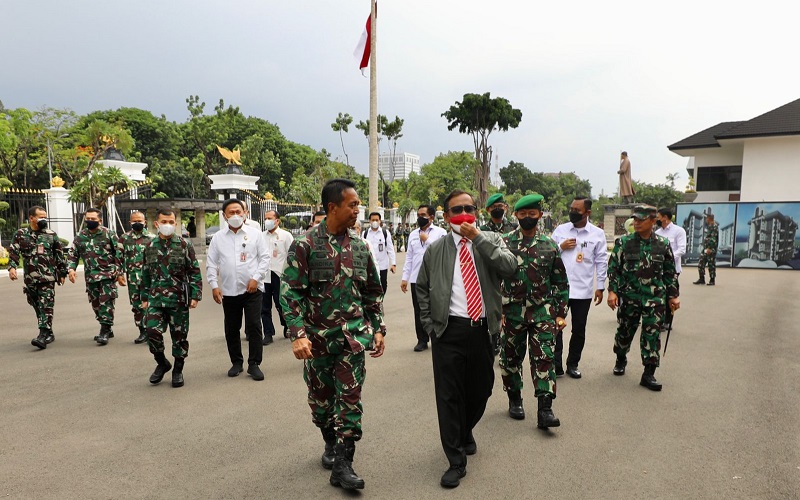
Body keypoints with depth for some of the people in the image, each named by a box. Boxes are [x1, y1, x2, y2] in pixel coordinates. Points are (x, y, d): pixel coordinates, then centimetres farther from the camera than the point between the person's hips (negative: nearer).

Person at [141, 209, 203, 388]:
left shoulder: (184, 244, -2)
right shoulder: (150, 246, 8)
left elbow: (195, 272, -2)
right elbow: (145, 274, 15)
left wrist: (195, 296, -8)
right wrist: (145, 297, 13)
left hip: (179, 299, -2)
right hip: (156, 299, 2)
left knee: (179, 335, 5)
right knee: (152, 331, -9)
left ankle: (178, 370, 24)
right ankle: (162, 363, 18)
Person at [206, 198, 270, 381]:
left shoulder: (255, 233, 1)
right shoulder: (218, 238, 6)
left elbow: (264, 257, -1)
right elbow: (211, 263, 7)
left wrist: (256, 278, -10)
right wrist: (214, 285, -2)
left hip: (252, 289, -2)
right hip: (228, 291, 2)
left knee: (254, 327, -2)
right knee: (231, 329, 10)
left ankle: (254, 364, 8)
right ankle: (236, 362, 26)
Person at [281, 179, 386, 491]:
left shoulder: (360, 247, 3)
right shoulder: (305, 245, -9)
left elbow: (373, 292, 11)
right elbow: (291, 293, -11)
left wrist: (378, 329, 8)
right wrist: (298, 334, -19)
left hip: (353, 335, 2)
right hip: (318, 336, -2)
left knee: (350, 398, -1)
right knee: (320, 398, 13)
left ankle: (342, 464, 9)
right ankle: (331, 442, 39)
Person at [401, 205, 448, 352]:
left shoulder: (440, 232, -1)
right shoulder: (413, 234, 13)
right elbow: (409, 257, 13)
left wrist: (427, 240, -10)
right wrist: (405, 278, 10)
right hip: (416, 279, 4)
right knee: (419, 311, 7)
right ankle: (422, 340, 18)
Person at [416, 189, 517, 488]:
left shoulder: (491, 241, 3)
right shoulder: (435, 250, 3)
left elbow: (510, 268, -16)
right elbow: (422, 288, 13)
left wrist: (478, 237, -18)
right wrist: (430, 324, 5)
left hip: (483, 329, 1)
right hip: (449, 331, -1)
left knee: (481, 390, 15)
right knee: (449, 396, 2)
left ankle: (466, 432, 45)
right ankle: (456, 461, 16)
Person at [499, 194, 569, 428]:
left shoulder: (550, 246, 4)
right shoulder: (504, 243, -1)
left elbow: (561, 282, 9)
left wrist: (561, 313, 4)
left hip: (543, 311, 1)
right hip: (512, 311, 0)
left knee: (544, 358, -4)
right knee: (511, 358, 10)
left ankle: (545, 409, 1)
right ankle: (514, 400, 29)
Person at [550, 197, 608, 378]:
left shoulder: (597, 233, 0)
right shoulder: (560, 229, 3)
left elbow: (601, 262, 2)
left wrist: (600, 287, 0)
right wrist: (560, 246, -12)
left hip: (583, 291, 0)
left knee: (579, 329, 11)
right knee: (556, 328, 3)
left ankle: (572, 364, 26)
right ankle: (556, 365, 13)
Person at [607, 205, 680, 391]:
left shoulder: (663, 244, 2)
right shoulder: (623, 242, -3)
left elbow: (670, 272, 9)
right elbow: (614, 268, -1)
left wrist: (673, 295, 8)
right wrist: (612, 291, -9)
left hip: (654, 298, 0)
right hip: (629, 297, 0)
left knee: (652, 334, -1)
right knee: (625, 331, 13)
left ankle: (649, 374, 6)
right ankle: (621, 360, 38)